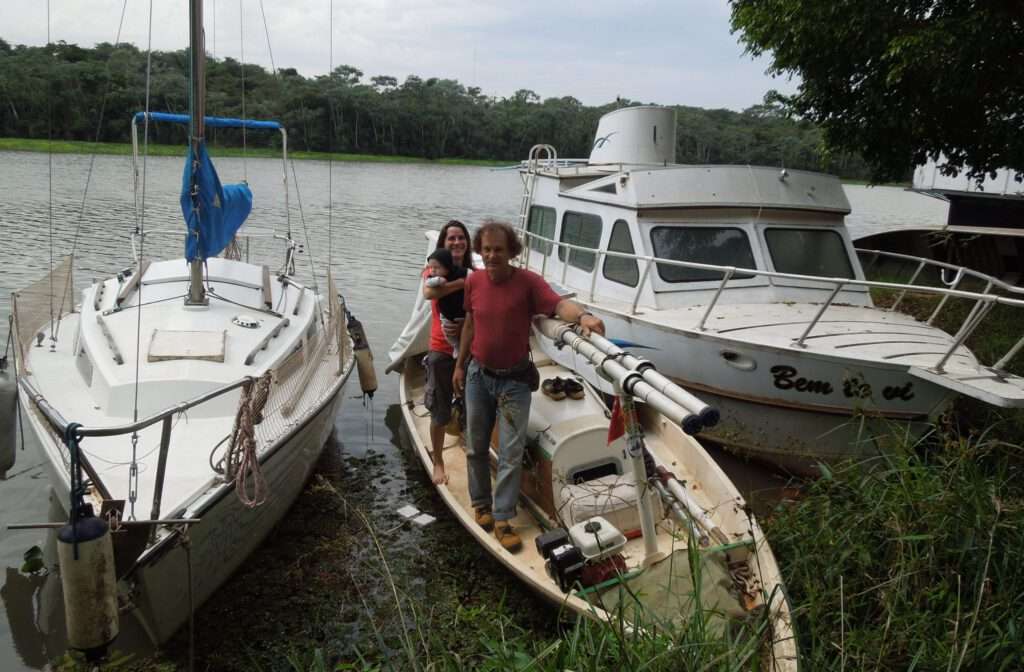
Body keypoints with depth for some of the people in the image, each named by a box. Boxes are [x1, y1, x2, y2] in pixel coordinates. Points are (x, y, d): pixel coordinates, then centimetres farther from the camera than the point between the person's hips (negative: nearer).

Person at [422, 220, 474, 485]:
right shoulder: (434, 270, -4)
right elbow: (429, 293, -28)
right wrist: (464, 282, -26)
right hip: (442, 351, -2)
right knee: (440, 411, 9)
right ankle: (438, 463, 27)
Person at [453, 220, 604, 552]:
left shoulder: (528, 281, -16)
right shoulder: (474, 282, -3)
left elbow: (559, 303, -32)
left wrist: (583, 315, -54)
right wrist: (460, 365, 15)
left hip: (514, 380, -4)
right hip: (478, 375, 4)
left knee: (511, 453, 0)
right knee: (476, 447, 15)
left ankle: (502, 518, 12)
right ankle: (481, 503, 35)